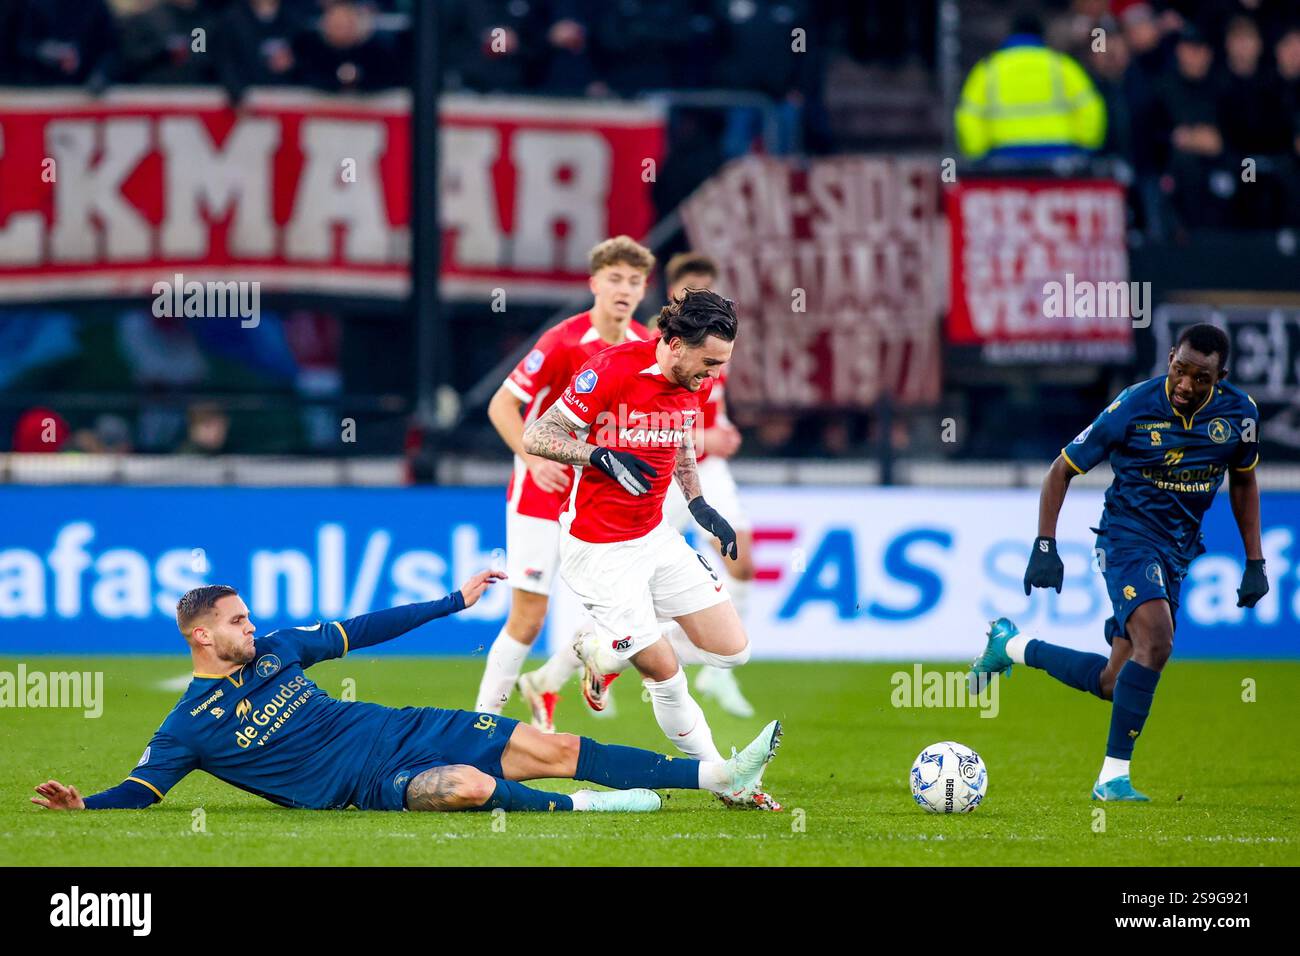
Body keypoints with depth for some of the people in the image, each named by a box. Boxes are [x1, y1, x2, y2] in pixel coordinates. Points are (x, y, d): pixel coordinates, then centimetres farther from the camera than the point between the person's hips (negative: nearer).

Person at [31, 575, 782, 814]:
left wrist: (454, 603, 22)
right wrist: (84, 804, -28)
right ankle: (579, 806, -16)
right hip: (360, 781, -6)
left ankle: (719, 777, -3)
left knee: (553, 748, -2)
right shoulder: (192, 725, -4)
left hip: (397, 729, 6)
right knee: (468, 786, -37)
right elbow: (141, 788, -7)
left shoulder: (277, 650, 11)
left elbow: (366, 631, 19)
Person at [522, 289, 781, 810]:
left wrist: (698, 502, 10)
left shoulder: (694, 382, 0)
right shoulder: (612, 369, -22)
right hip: (599, 548, -7)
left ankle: (602, 652, 22)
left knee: (732, 650, 4)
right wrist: (603, 457, -31)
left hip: (656, 535, 8)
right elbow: (536, 437, -18)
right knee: (665, 674, -10)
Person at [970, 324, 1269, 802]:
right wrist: (1045, 546, -10)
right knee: (1156, 641, -30)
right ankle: (1113, 776, -22)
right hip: (1128, 535, -6)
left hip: (1177, 552, 6)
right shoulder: (1134, 407, -16)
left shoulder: (1238, 412, -5)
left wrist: (1255, 562, 11)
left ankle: (1010, 646, 29)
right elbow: (1062, 470, -5)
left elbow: (1243, 480, 15)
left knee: (1112, 684, 6)